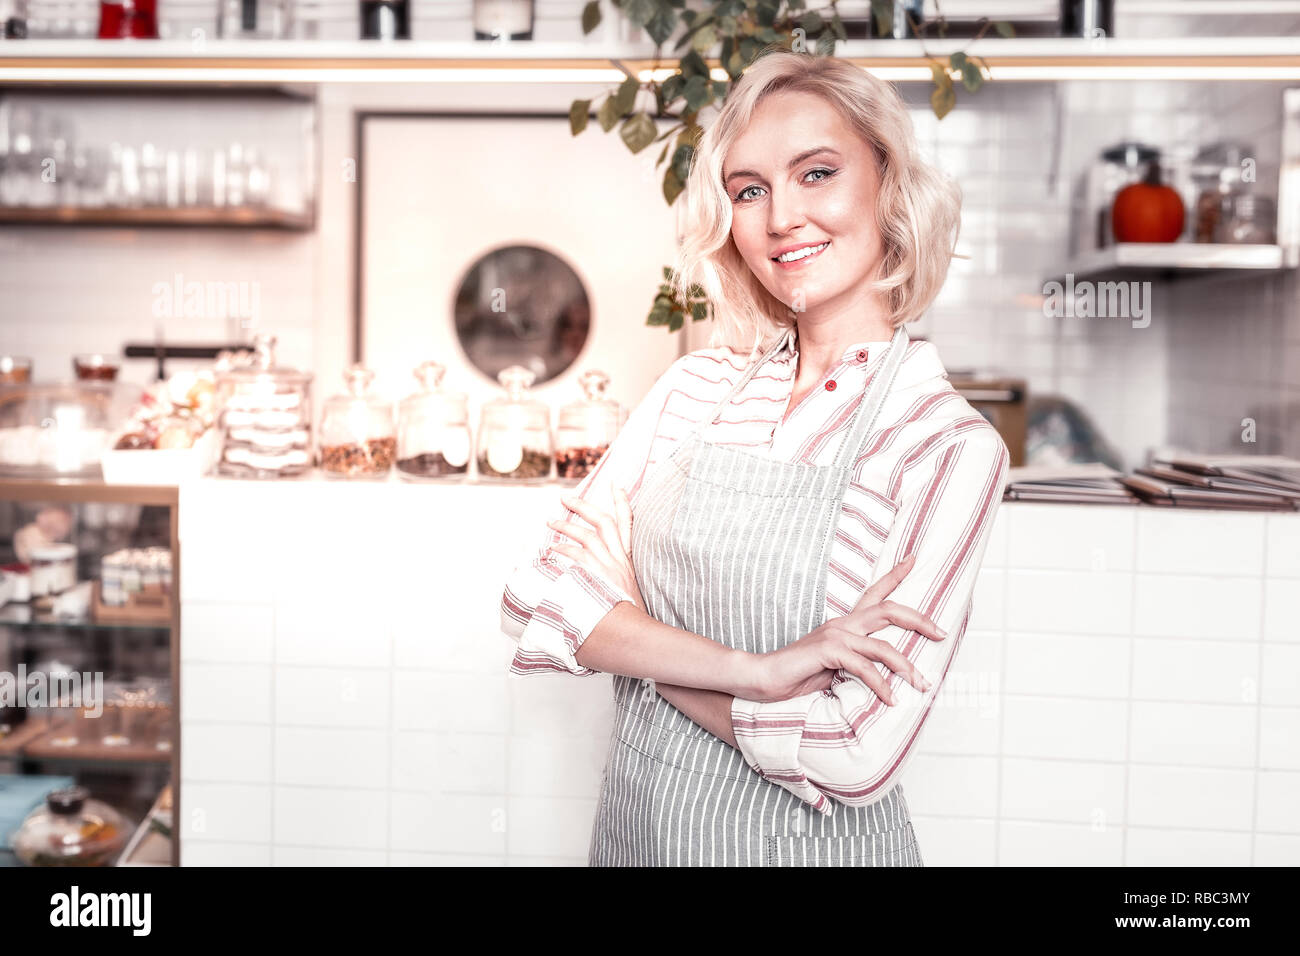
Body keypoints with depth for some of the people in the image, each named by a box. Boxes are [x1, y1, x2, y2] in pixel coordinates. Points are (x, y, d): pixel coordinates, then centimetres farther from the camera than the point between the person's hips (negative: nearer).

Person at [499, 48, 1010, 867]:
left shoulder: (951, 446, -15)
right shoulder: (697, 387, -2)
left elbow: (856, 756, -22)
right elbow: (541, 598, -11)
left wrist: (635, 649, -13)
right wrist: (751, 670, -23)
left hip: (806, 840, -4)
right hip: (632, 825, 4)